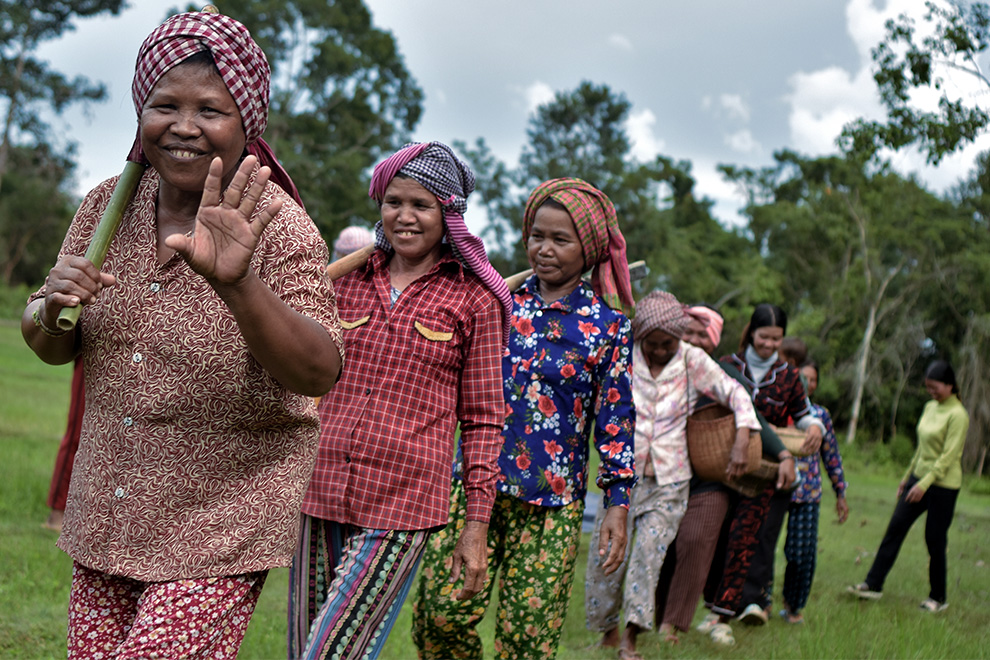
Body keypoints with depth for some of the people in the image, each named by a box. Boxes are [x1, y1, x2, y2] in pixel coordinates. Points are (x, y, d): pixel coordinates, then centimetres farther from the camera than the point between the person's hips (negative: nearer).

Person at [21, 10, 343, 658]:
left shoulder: (277, 227, -16)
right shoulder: (108, 205, 0)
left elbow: (318, 372, -28)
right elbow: (54, 348, 8)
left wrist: (236, 283, -45)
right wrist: (52, 306, -16)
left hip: (224, 513, -5)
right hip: (110, 506, 5)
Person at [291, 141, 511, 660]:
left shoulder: (473, 300, 3)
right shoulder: (347, 281, 12)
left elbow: (482, 418, 3)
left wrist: (477, 523, 0)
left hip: (401, 507, -4)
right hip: (320, 497, 4)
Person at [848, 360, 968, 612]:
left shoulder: (957, 415, -14)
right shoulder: (930, 407, 10)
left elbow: (949, 456, -19)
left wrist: (925, 484, -23)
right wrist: (908, 476, 21)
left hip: (943, 484, -8)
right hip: (920, 477, 8)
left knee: (935, 540, 0)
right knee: (895, 528, 3)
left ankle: (938, 598, 15)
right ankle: (874, 584, 7)